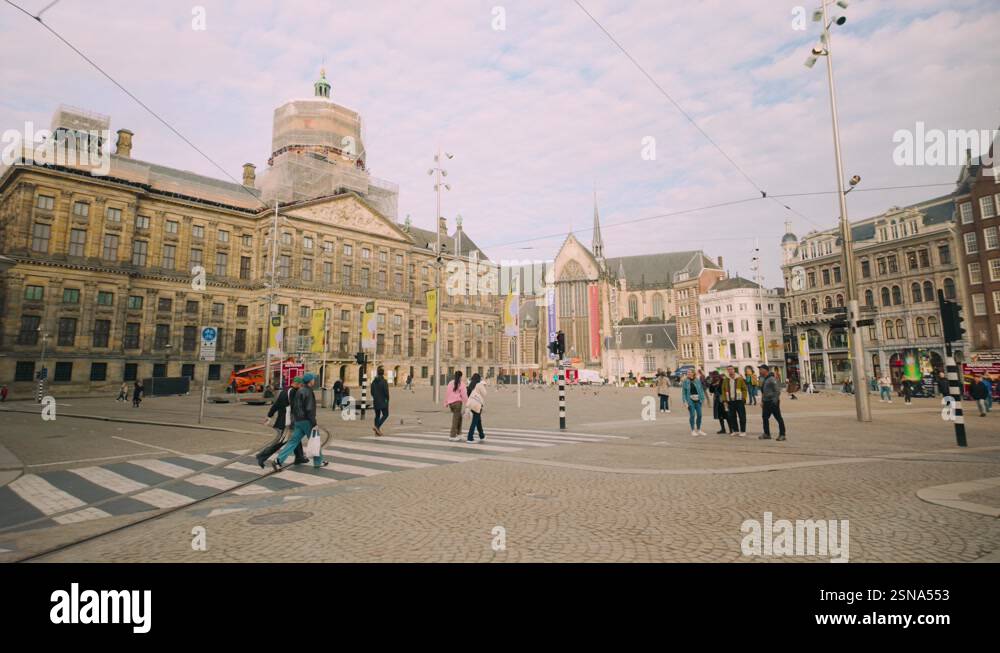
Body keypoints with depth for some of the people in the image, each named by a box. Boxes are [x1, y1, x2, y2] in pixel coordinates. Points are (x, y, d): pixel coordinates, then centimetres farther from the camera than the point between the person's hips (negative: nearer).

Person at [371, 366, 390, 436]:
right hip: (383, 401, -6)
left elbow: (372, 391, 11)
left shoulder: (374, 381, 6)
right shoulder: (384, 381, -14)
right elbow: (386, 392, -16)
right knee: (385, 415, 3)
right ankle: (377, 427, -12)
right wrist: (387, 400, -3)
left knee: (377, 415, 13)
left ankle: (377, 431, 12)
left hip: (376, 401, 7)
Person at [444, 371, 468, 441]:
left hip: (450, 403, 6)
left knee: (459, 417, 21)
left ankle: (458, 433, 23)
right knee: (455, 419, -1)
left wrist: (446, 403, 19)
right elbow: (464, 395, -7)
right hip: (457, 402, -6)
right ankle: (453, 436, -1)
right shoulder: (461, 385, -6)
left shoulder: (450, 383, 9)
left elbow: (447, 393, 11)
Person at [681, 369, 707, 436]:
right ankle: (693, 430, 11)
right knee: (692, 415, -1)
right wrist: (685, 401, -8)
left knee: (699, 415, 4)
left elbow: (701, 390, 8)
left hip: (698, 400, 2)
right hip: (690, 400, -2)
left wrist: (703, 399, 5)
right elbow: (683, 392, -1)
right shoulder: (685, 381, -1)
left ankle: (698, 430, 20)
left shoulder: (698, 380, 4)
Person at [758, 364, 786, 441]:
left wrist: (775, 400, -21)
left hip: (773, 402, -9)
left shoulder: (771, 379, -15)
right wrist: (762, 401, 19)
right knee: (765, 417, 11)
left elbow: (777, 391, -18)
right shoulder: (763, 379, 14)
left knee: (778, 418, -2)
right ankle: (767, 434, 20)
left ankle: (782, 435, 3)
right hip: (766, 402, 10)